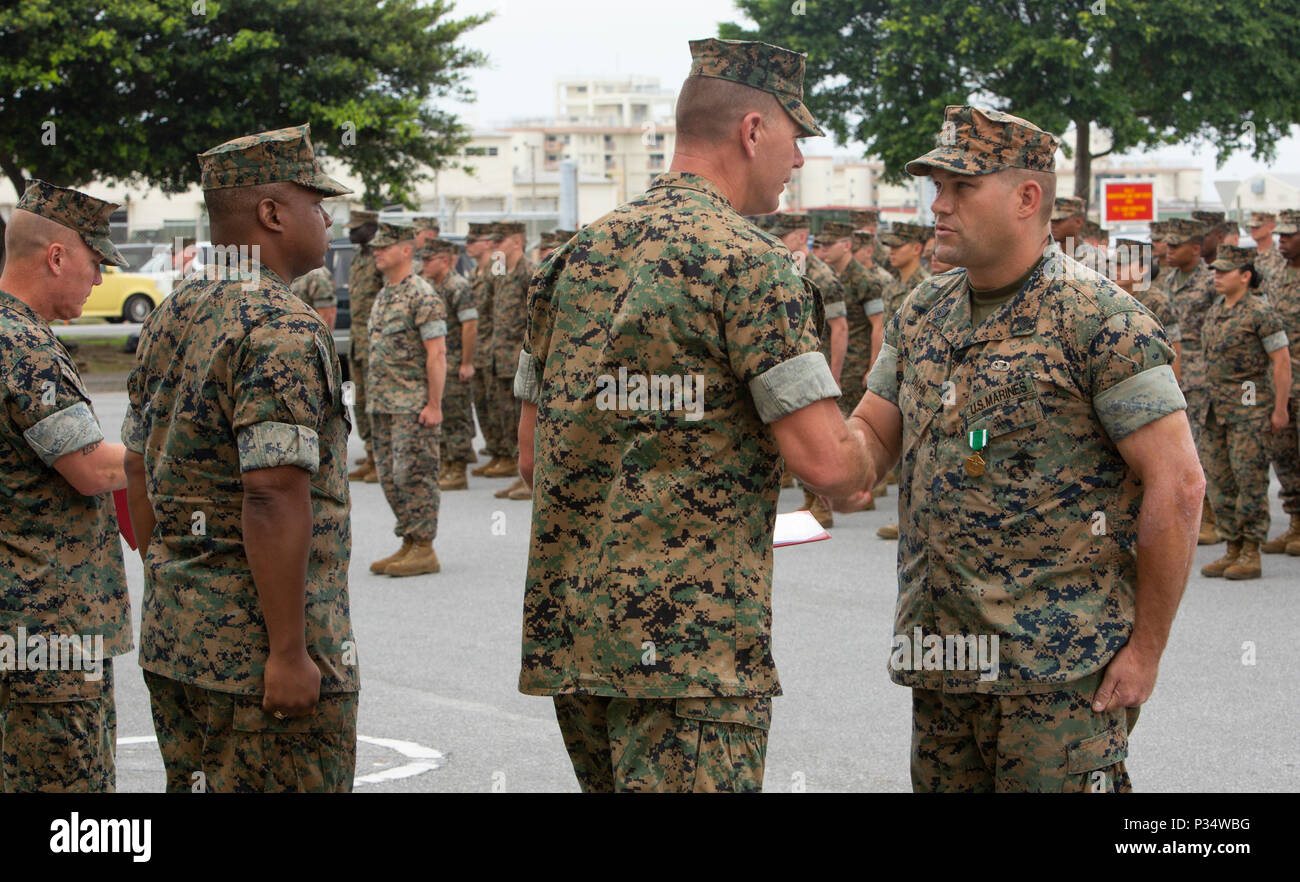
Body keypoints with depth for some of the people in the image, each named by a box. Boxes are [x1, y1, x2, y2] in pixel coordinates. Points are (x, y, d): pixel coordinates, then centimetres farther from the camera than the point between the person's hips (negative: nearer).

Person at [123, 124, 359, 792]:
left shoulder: (169, 318, 11)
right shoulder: (285, 332, -17)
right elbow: (273, 498, -25)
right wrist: (289, 653, -22)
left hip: (172, 636, 9)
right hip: (259, 641, -9)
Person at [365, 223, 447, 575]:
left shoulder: (422, 295, -12)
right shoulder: (383, 296, 16)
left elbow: (437, 354, -16)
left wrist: (434, 405, -20)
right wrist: (375, 400, 18)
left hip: (414, 405, -9)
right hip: (382, 406, 9)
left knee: (414, 475, -8)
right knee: (390, 476, 10)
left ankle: (424, 550, -4)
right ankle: (409, 544, 17)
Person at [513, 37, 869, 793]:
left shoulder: (575, 258, 12)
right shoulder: (747, 262, -11)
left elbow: (533, 453, 18)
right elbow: (824, 462, -16)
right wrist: (863, 453, 6)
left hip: (567, 633, 8)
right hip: (691, 639, -8)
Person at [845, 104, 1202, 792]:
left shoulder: (1100, 320, -10)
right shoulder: (922, 313, 12)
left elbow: (1176, 482, -12)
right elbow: (871, 429, 15)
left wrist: (1145, 649, -12)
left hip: (1061, 668, -7)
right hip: (938, 655, 7)